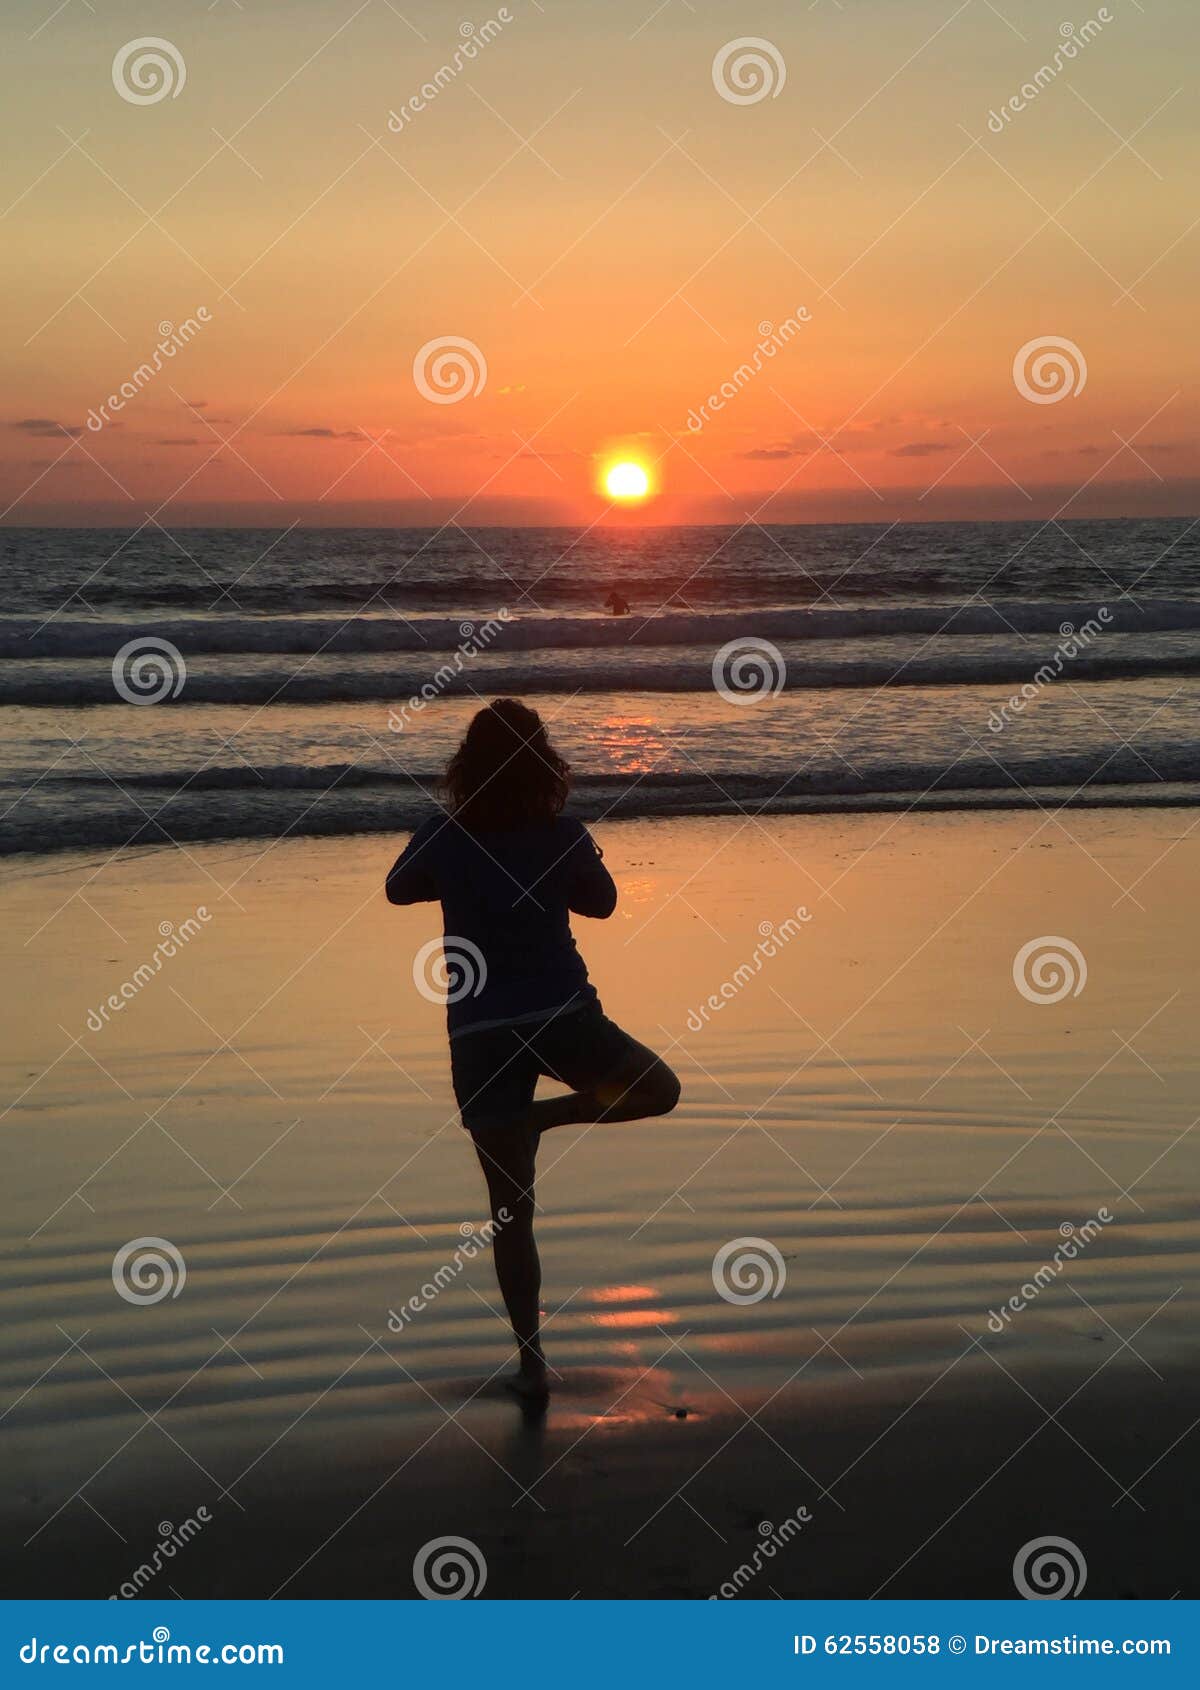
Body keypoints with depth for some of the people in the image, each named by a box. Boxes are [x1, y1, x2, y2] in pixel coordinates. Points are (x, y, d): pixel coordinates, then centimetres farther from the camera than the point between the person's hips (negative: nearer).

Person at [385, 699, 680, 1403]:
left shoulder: (445, 838, -5)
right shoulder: (565, 835, -6)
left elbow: (398, 889, 14)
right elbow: (602, 902, 11)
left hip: (481, 1039, 2)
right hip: (563, 1017, -2)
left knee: (511, 1210, 10)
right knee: (659, 1090, 23)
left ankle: (532, 1358, 8)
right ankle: (539, 1118, 4)